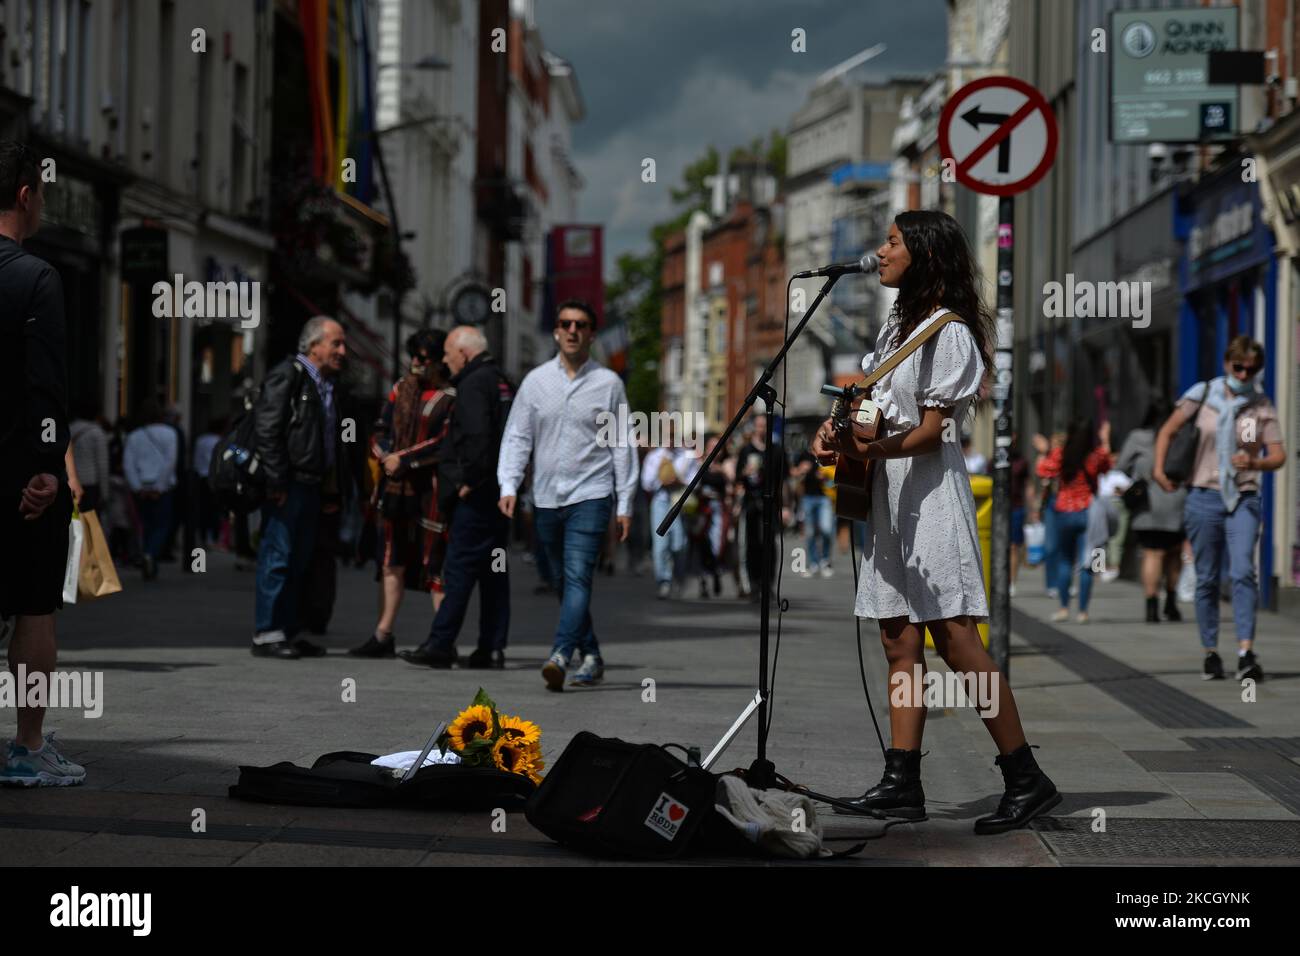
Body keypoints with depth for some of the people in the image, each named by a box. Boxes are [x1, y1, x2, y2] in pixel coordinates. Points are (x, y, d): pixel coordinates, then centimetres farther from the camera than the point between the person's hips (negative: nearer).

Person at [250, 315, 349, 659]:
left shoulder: (326, 385, 19)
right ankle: (266, 634, -4)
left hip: (311, 486, 9)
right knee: (278, 557, -7)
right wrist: (277, 481, -19)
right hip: (288, 485, -9)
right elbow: (266, 431, -15)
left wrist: (333, 490, 18)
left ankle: (287, 631, 16)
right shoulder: (286, 376, -8)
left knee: (298, 561, 11)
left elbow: (333, 441, 25)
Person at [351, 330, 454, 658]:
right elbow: (381, 430, 16)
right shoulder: (403, 388, 14)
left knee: (435, 564, -4)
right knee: (392, 562, 10)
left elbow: (444, 443, -16)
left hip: (430, 490, -7)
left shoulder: (451, 397, -7)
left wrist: (404, 459, -14)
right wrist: (386, 455, -4)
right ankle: (383, 636, 16)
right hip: (396, 487, 7)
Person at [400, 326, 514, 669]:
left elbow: (477, 435, -25)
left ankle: (440, 644, -7)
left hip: (476, 496, -9)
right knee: (494, 571, 10)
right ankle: (492, 648, 11)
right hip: (500, 492, 9)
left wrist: (469, 480, -17)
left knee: (459, 568, -7)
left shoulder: (473, 385, -11)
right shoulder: (502, 382, 18)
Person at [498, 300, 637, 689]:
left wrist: (625, 504, 1)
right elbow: (517, 437, 6)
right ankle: (591, 657, 21)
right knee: (563, 583, 10)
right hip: (546, 497, 4)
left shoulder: (608, 383, 2)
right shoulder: (536, 381, 7)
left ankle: (560, 655, -28)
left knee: (578, 578, -17)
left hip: (590, 496, -4)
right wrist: (509, 486, -8)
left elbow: (623, 444, 5)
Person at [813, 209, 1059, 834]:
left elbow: (930, 432, -15)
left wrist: (866, 450, -29)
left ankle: (1026, 778, -9)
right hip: (887, 490, 9)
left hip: (930, 488, -9)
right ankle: (902, 783, 6)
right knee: (900, 642, 5)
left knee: (953, 637, -12)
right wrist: (835, 430, 5)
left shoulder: (949, 332, -9)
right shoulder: (898, 326, 17)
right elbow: (873, 405, 25)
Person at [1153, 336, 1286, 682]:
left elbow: (1278, 456, 0)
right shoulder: (1202, 394, 2)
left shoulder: (1263, 407, 3)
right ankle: (1211, 653, 13)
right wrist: (1159, 468, -5)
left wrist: (1255, 463, -21)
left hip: (1243, 500, -1)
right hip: (1203, 497, 1)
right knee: (1207, 579, 5)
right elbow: (1168, 430, 8)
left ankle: (1246, 653, -22)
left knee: (1243, 572, -17)